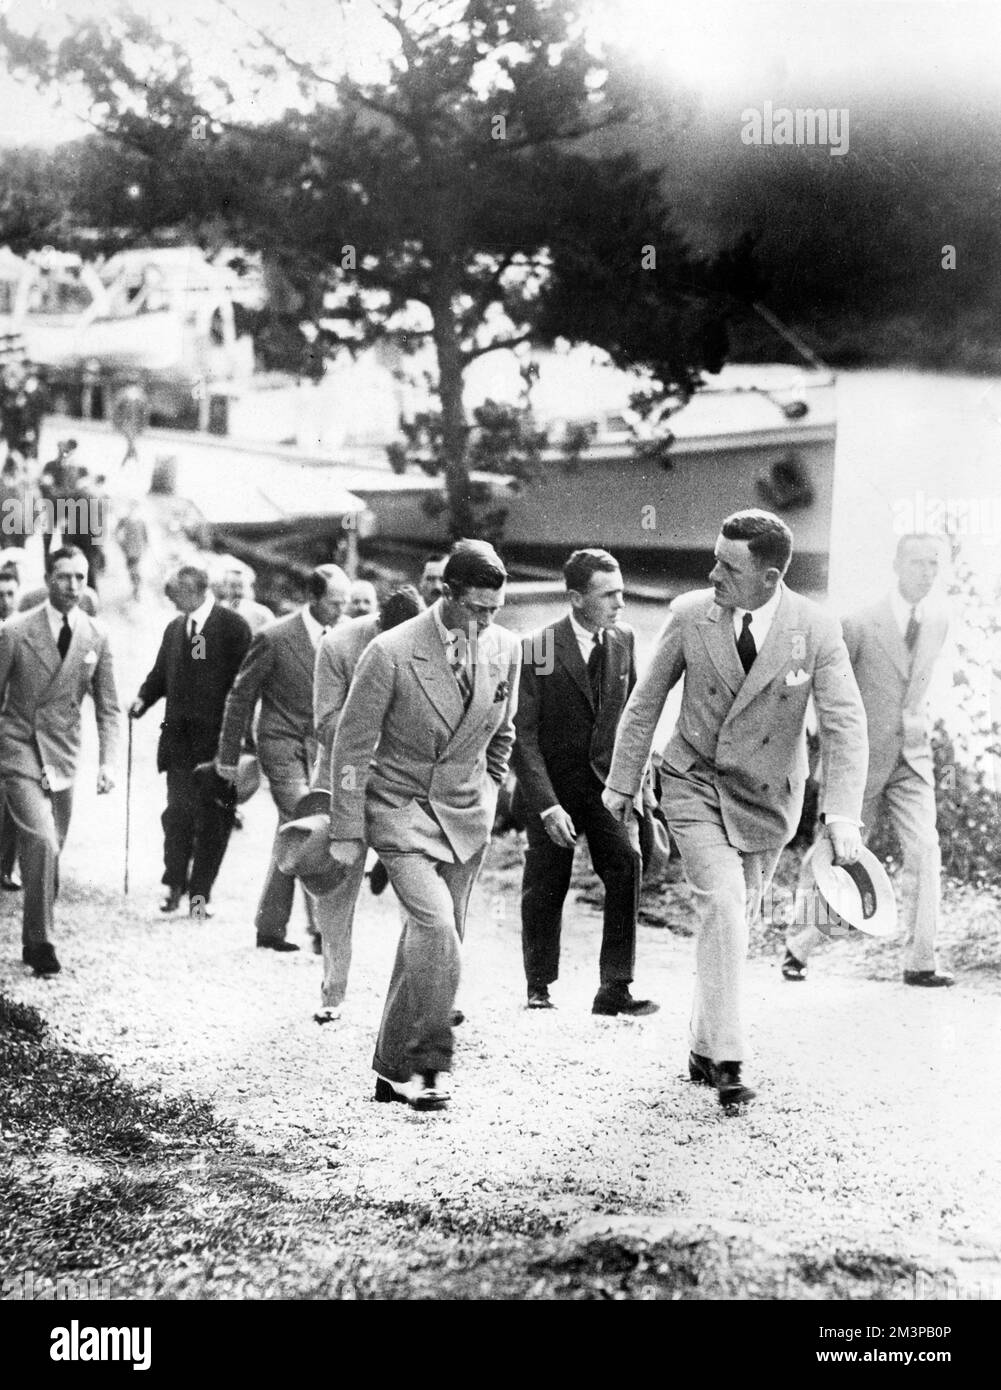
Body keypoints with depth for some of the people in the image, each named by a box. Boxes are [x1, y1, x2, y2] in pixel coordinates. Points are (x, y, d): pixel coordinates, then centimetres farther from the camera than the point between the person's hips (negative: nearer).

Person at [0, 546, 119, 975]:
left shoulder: (96, 637, 3)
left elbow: (107, 706, 7)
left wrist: (108, 761, -3)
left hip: (63, 757, 4)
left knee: (50, 852, 9)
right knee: (42, 843, -19)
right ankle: (41, 942, -10)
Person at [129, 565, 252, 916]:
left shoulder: (233, 627, -4)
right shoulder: (174, 628, 14)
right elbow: (160, 674, 21)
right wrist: (143, 699, 0)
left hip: (217, 737, -4)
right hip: (179, 737, 4)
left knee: (212, 815, 1)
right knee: (178, 811, -4)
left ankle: (200, 892, 10)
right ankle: (174, 884, 10)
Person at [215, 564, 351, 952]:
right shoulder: (274, 637, -10)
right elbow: (241, 697, -3)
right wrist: (228, 756, 0)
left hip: (321, 751, 5)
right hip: (283, 748, -5)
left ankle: (270, 927, 19)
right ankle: (322, 927, -12)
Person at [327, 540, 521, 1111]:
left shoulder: (506, 648, -1)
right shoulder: (391, 653, -16)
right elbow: (352, 746, -9)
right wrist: (346, 832, -8)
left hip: (465, 815, 5)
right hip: (400, 807, -5)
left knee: (433, 940, 6)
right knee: (435, 930, -20)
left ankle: (397, 1071, 17)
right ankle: (422, 1063, -8)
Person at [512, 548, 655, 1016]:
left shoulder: (624, 640, 1)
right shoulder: (537, 649, -14)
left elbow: (630, 714, 10)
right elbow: (522, 734, -14)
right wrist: (548, 805, -21)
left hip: (606, 780, 3)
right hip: (551, 783, -3)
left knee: (626, 864, -17)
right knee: (544, 888, 6)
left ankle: (614, 988, -13)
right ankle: (539, 988, 26)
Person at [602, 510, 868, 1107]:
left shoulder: (817, 630, -15)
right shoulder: (690, 615, -11)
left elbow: (847, 725, -17)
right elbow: (646, 701, 1)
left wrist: (842, 815, -29)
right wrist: (623, 782, 5)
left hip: (767, 797, 1)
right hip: (696, 785, -1)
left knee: (737, 920, 10)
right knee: (722, 906, -20)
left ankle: (705, 1049, 28)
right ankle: (727, 1059, -17)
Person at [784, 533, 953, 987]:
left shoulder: (939, 621, 4)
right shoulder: (861, 625, -14)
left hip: (913, 759, 4)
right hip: (862, 758, -4)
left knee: (924, 851, -10)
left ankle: (919, 962, -6)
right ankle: (799, 945, 23)